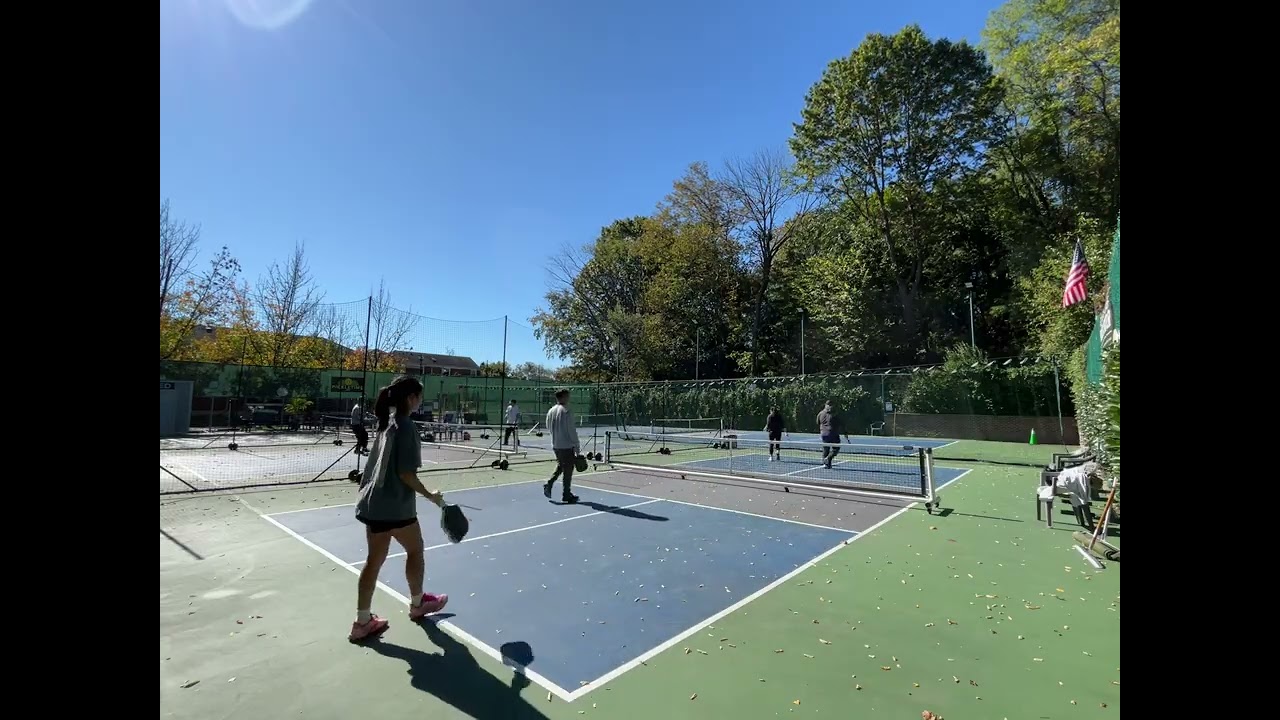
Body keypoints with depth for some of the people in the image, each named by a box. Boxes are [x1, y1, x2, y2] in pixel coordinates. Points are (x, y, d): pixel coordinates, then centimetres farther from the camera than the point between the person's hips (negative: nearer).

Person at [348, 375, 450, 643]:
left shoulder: (386, 422, 7)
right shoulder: (406, 425, -19)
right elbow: (405, 472, -21)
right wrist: (430, 495, -10)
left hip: (373, 501, 8)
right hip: (395, 505, -8)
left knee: (374, 558, 14)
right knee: (415, 550, 14)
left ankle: (362, 621, 22)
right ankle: (417, 604, 33)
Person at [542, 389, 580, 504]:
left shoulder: (550, 411, 5)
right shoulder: (566, 412, -16)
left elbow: (549, 428, 13)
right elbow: (572, 431, -16)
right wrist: (576, 446, -9)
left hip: (555, 445, 7)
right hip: (567, 446, -7)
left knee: (560, 466, 24)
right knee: (568, 470, 4)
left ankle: (549, 484, 10)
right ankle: (567, 495, 12)